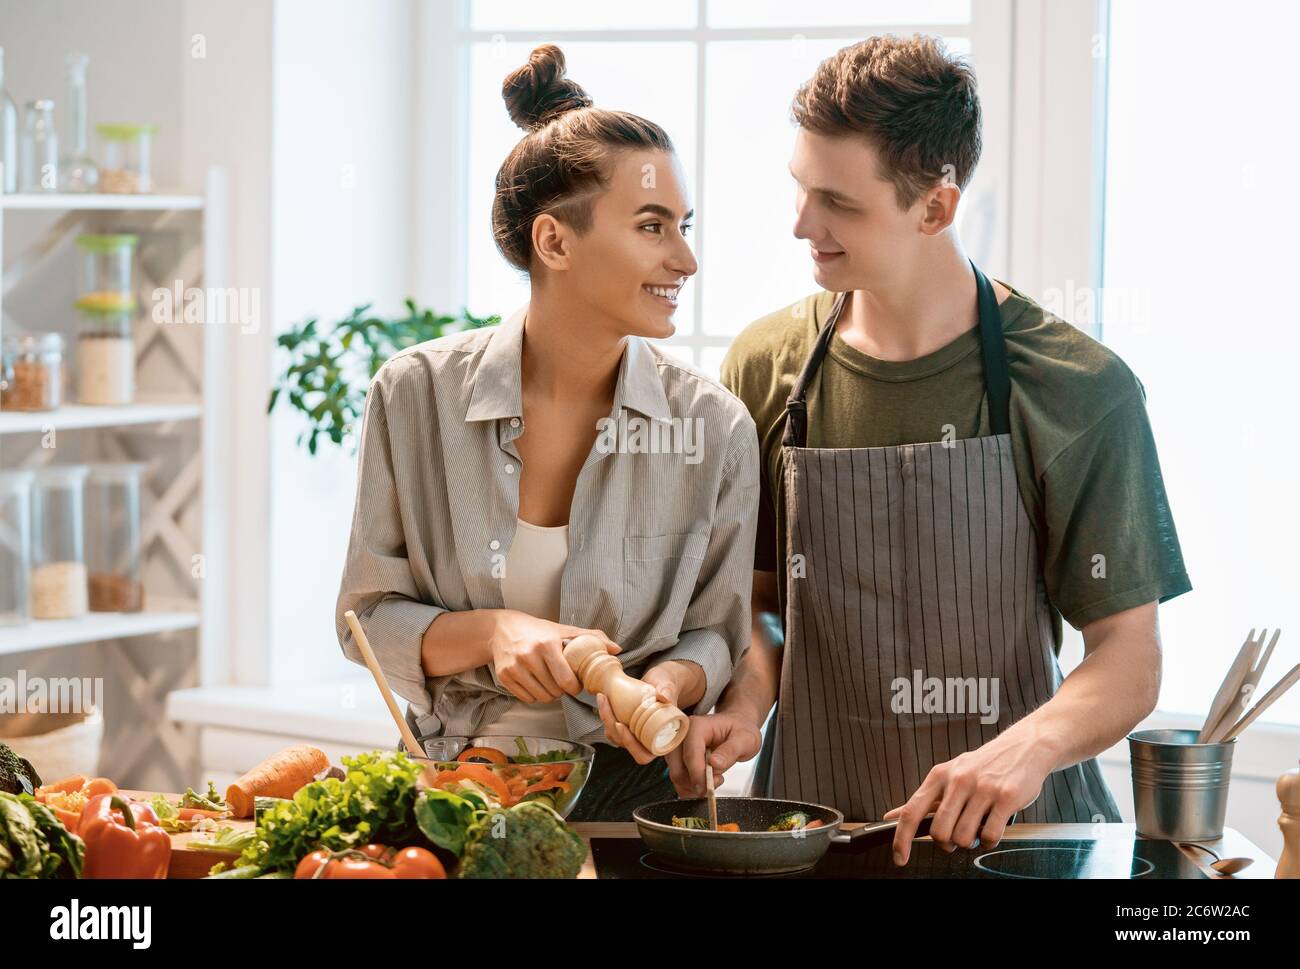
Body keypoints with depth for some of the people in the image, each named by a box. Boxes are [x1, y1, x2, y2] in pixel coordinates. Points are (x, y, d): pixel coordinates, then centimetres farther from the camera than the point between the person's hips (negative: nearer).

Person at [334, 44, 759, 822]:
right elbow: (369, 618, 3)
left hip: (629, 786, 0)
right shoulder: (417, 395, -3)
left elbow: (716, 632, 9)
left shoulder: (715, 429, -3)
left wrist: (669, 684, -15)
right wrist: (491, 632, -16)